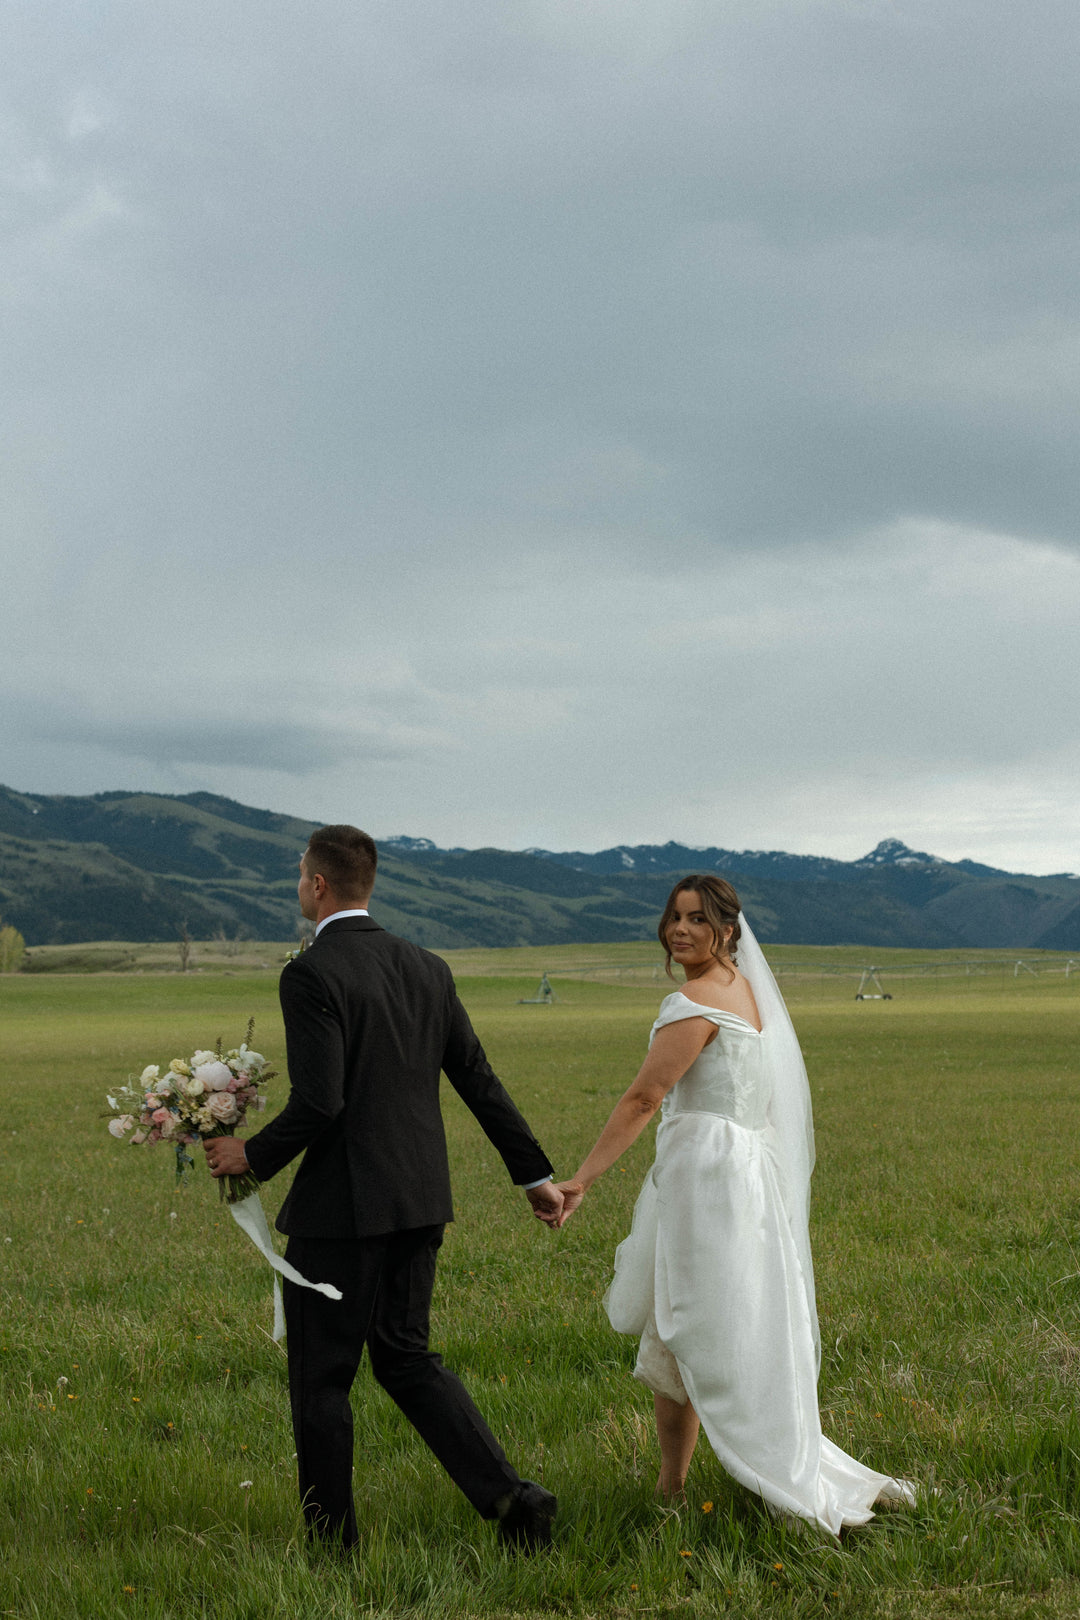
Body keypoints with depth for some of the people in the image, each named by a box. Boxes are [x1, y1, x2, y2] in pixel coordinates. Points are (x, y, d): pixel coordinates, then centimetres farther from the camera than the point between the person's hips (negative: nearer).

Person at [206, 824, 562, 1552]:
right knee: (406, 1357, 18)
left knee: (321, 1377, 8)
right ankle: (509, 1495, 5)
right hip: (420, 1198, 7)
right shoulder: (427, 967, 7)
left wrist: (252, 1156, -5)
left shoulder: (311, 975, -14)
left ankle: (333, 1539, 17)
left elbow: (319, 1103, -21)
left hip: (342, 1205, -7)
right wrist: (535, 1173, 16)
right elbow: (481, 1081, 10)